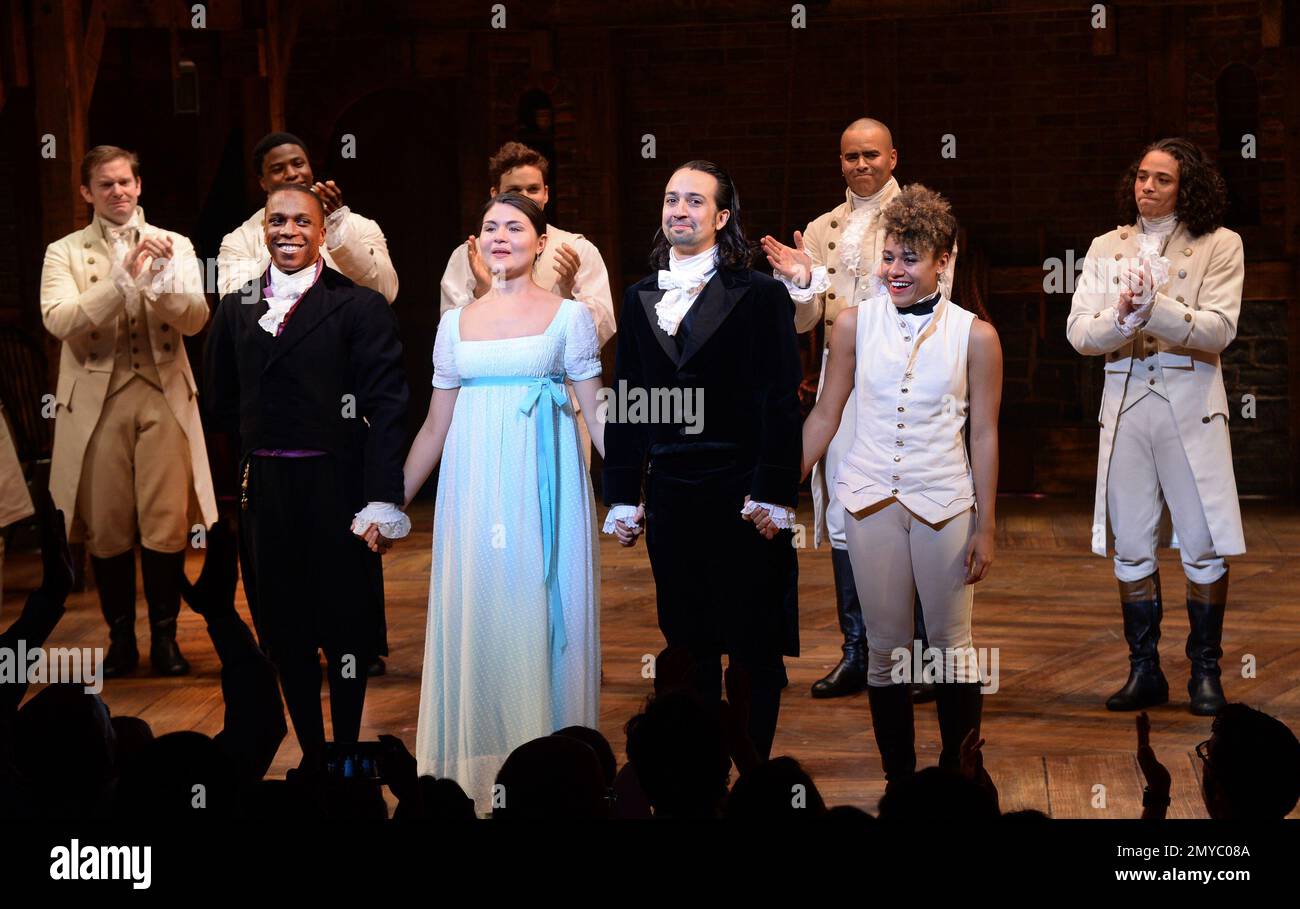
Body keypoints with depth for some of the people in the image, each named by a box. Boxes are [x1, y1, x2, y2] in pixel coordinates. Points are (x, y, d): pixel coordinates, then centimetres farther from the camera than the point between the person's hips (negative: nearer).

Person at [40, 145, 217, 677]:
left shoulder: (173, 247, 10)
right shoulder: (65, 253, 6)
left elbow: (195, 320, 0)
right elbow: (58, 320, -10)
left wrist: (164, 279, -19)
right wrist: (123, 279, -20)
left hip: (164, 399, 1)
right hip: (97, 403, 0)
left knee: (166, 527, -4)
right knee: (107, 530, 2)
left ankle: (165, 636, 8)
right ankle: (121, 639, 14)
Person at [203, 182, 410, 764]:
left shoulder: (360, 307, -5)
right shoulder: (236, 310, 9)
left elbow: (386, 405, -9)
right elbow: (222, 403, 17)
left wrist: (383, 497, -16)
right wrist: (261, 451, 6)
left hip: (337, 488, -4)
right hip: (263, 491, 4)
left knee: (346, 628, 5)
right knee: (283, 632, 9)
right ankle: (310, 753, 19)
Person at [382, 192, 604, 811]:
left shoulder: (569, 315, 2)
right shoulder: (456, 322, 10)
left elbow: (596, 413, 1)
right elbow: (436, 425, 13)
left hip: (544, 487, -3)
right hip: (473, 487, 3)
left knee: (539, 612, -2)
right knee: (475, 614, 2)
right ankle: (479, 777, 11)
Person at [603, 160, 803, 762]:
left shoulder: (760, 296, -3)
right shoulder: (640, 299, 12)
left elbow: (781, 402, -7)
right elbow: (625, 402, 13)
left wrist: (772, 496, -13)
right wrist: (622, 496, 9)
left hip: (742, 498, -4)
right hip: (670, 497, 4)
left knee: (754, 649, 1)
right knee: (686, 643, 9)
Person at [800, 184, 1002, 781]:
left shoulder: (974, 335, -3)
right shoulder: (854, 323, 1)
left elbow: (983, 435, 0)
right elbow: (824, 416, 7)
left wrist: (985, 527, -1)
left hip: (943, 502, -1)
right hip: (870, 500, 2)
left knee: (952, 642, 4)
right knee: (885, 644, 6)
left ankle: (959, 775, 15)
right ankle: (898, 777, 14)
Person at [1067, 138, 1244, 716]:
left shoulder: (1219, 246, 1)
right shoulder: (1107, 249, 10)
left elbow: (1218, 329, -11)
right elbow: (1078, 333, 1)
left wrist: (1152, 307, -23)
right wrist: (1122, 315, -18)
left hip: (1191, 405, -3)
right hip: (1125, 402, 3)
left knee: (1203, 546, 0)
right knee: (1131, 547, 6)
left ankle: (1205, 671, 12)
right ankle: (1144, 671, 16)